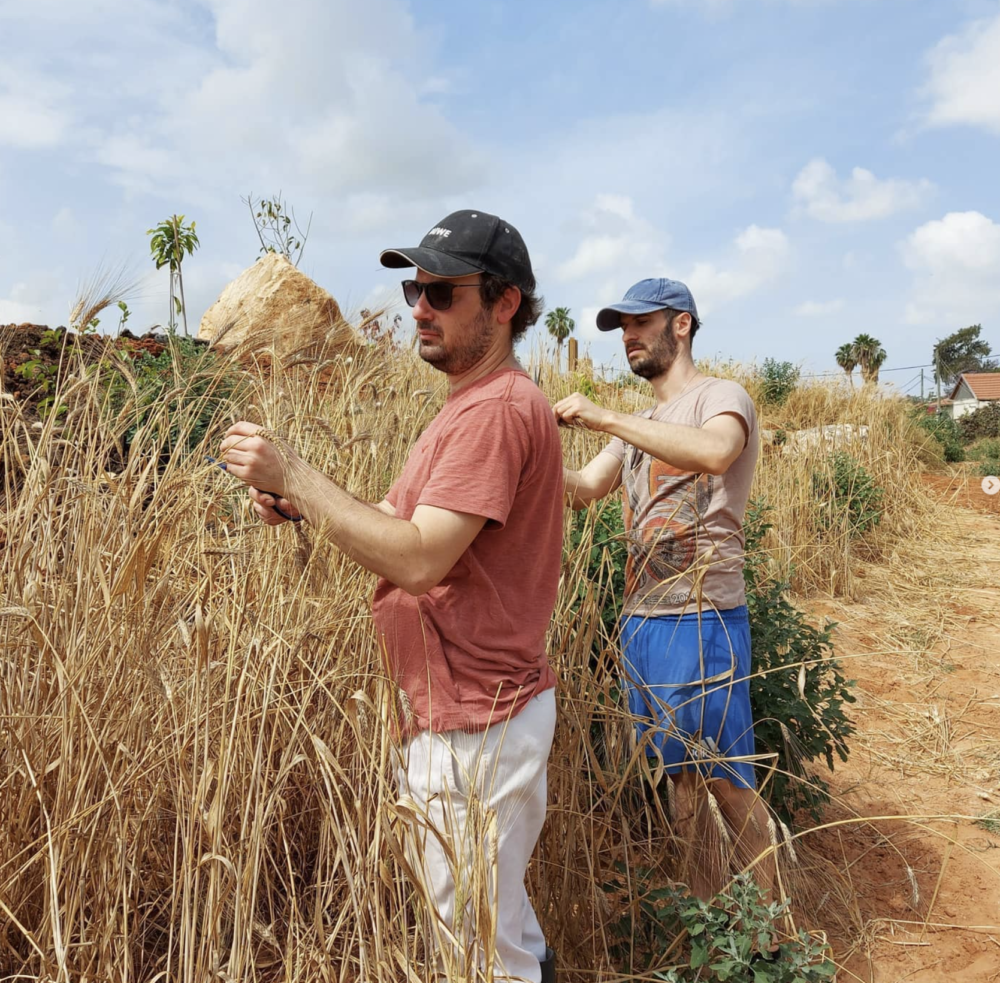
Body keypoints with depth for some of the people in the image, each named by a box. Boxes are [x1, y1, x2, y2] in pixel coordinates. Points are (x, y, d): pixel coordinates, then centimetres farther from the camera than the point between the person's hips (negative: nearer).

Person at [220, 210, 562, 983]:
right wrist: (301, 504, -4)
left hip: (473, 724, -10)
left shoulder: (496, 409, -21)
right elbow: (406, 523, 11)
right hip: (475, 706, 10)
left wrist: (295, 474, -22)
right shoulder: (476, 402, 14)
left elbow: (419, 559, -27)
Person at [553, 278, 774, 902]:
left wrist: (604, 419, -28)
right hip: (641, 620, 8)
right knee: (682, 776, 15)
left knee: (728, 782, 0)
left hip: (702, 622, -7)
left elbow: (714, 454, -29)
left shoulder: (721, 397, -5)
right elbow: (584, 489, 7)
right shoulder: (640, 426, 19)